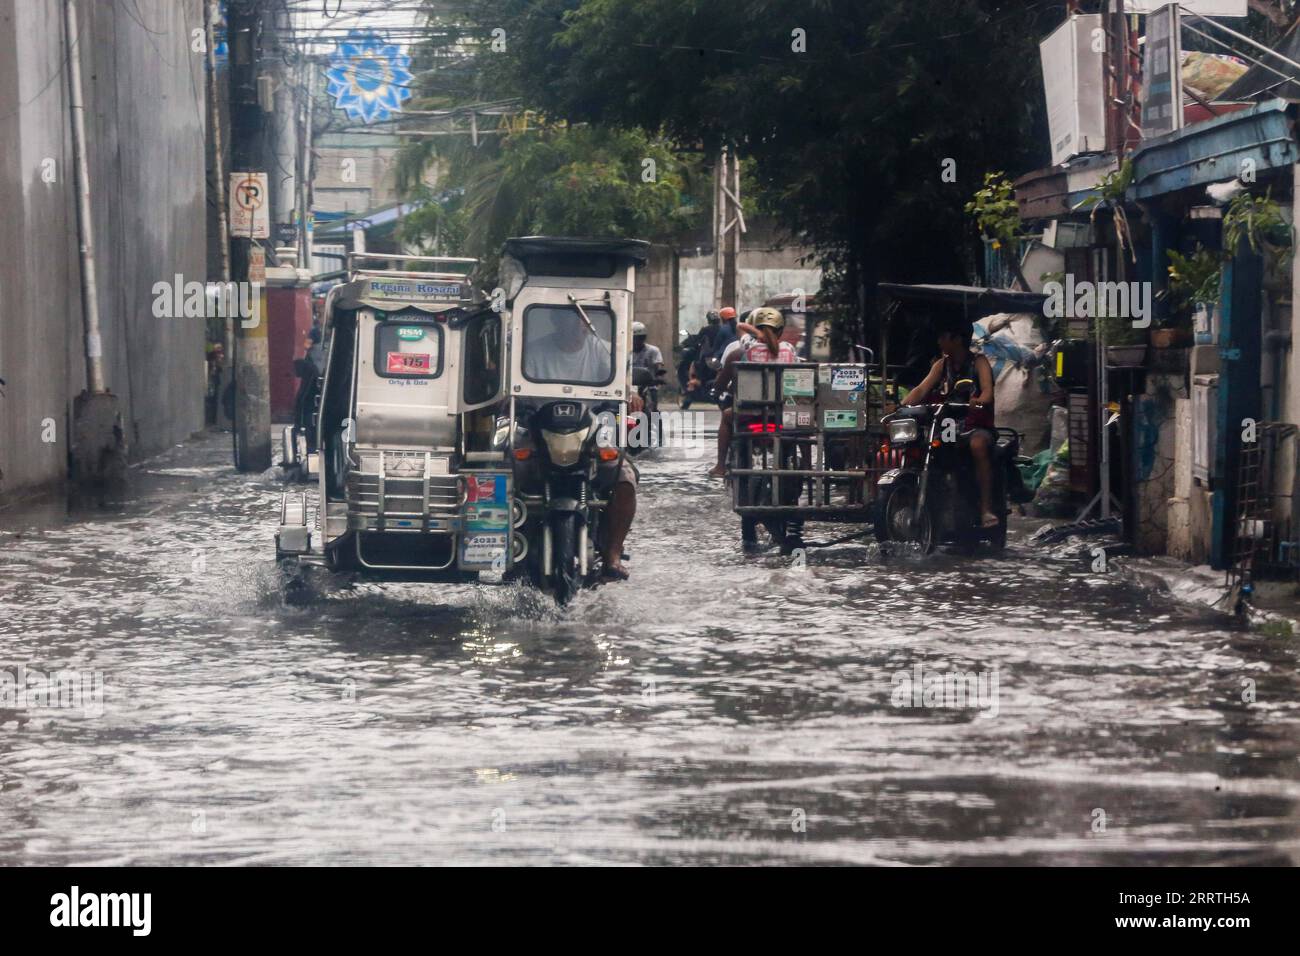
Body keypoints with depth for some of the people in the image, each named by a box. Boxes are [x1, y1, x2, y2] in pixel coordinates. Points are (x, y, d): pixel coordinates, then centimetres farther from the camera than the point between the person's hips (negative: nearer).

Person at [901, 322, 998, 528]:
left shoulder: (978, 362, 0)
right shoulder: (942, 364, 14)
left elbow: (988, 392, -15)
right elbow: (922, 389, 3)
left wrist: (978, 401, -34)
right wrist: (902, 406, -14)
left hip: (977, 427, -6)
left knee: (978, 444, -40)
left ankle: (986, 509, -40)